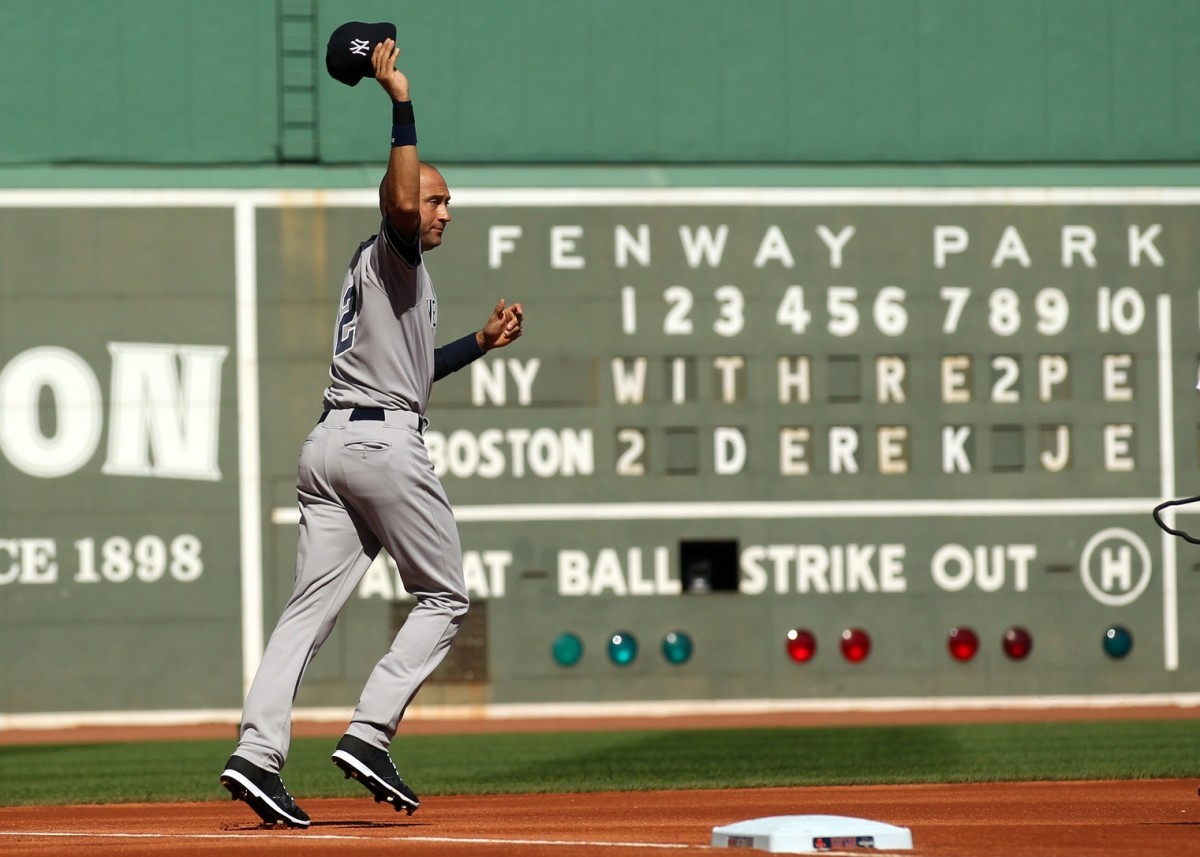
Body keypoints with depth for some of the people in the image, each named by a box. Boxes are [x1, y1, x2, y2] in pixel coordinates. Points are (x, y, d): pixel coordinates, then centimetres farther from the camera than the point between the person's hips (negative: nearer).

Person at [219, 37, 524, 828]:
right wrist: (402, 106, -25)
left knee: (312, 607, 0)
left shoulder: (380, 271, 25)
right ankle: (368, 735, -9)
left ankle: (258, 753, -13)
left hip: (329, 442, 9)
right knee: (444, 597, 2)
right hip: (385, 444, -9)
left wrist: (481, 343, 30)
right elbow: (399, 205, -28)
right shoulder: (392, 256, -3)